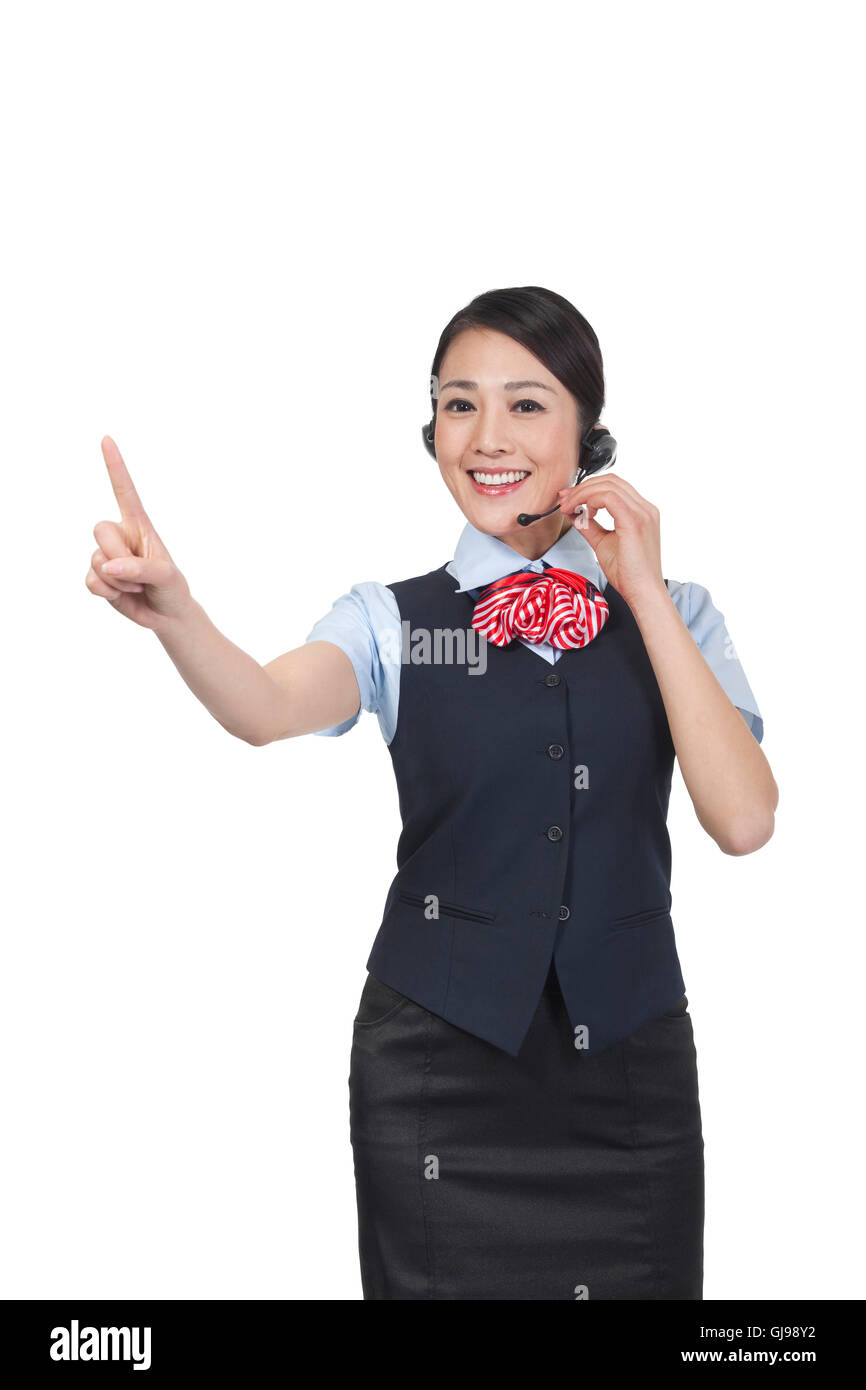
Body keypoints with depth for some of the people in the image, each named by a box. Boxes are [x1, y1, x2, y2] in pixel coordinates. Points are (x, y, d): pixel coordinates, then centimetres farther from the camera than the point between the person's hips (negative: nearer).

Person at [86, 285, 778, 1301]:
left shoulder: (674, 614, 3)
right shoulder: (394, 622, -1)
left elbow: (743, 821, -10)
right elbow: (273, 708, -22)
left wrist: (643, 591, -11)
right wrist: (170, 610, -42)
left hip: (630, 1065, 2)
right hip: (438, 1071, -1)